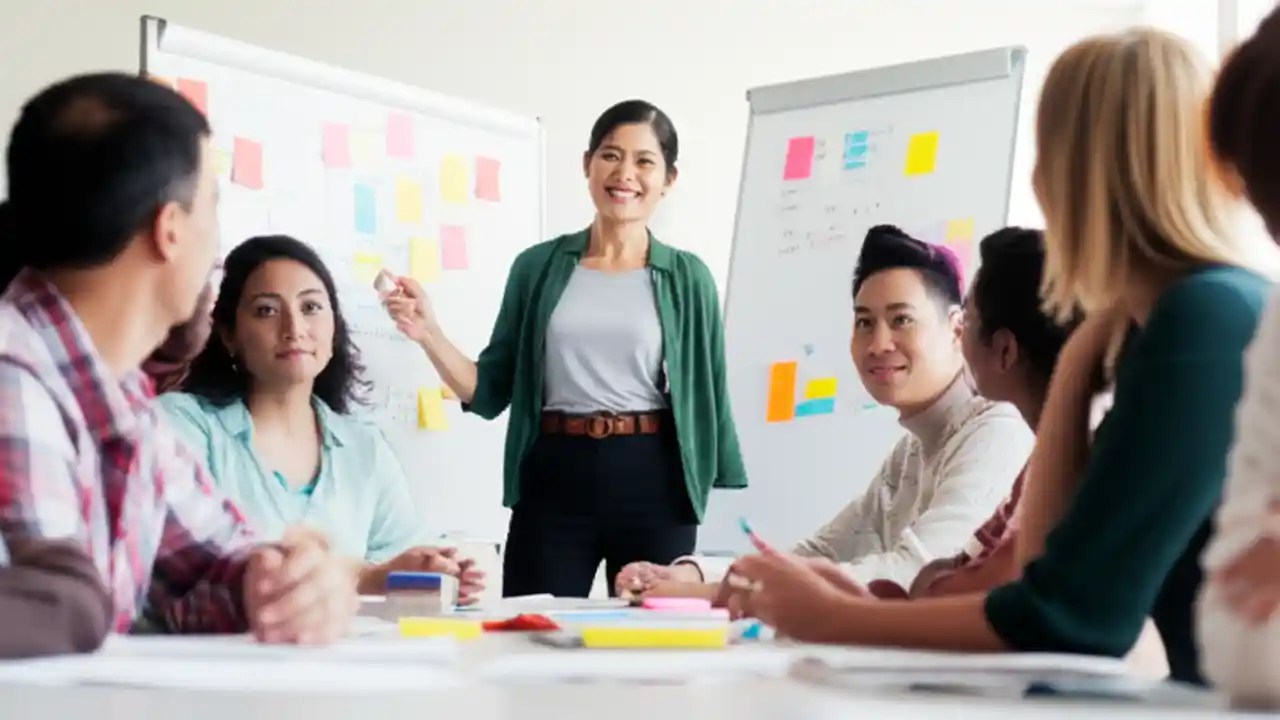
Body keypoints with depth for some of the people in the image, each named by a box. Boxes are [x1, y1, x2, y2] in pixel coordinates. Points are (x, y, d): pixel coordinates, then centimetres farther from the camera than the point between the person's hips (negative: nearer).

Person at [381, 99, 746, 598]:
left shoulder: (688, 278, 4)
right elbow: (491, 391, 8)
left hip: (652, 484, 0)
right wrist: (429, 335, -8)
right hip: (554, 484, 0)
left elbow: (709, 395, 6)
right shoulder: (539, 267, 6)